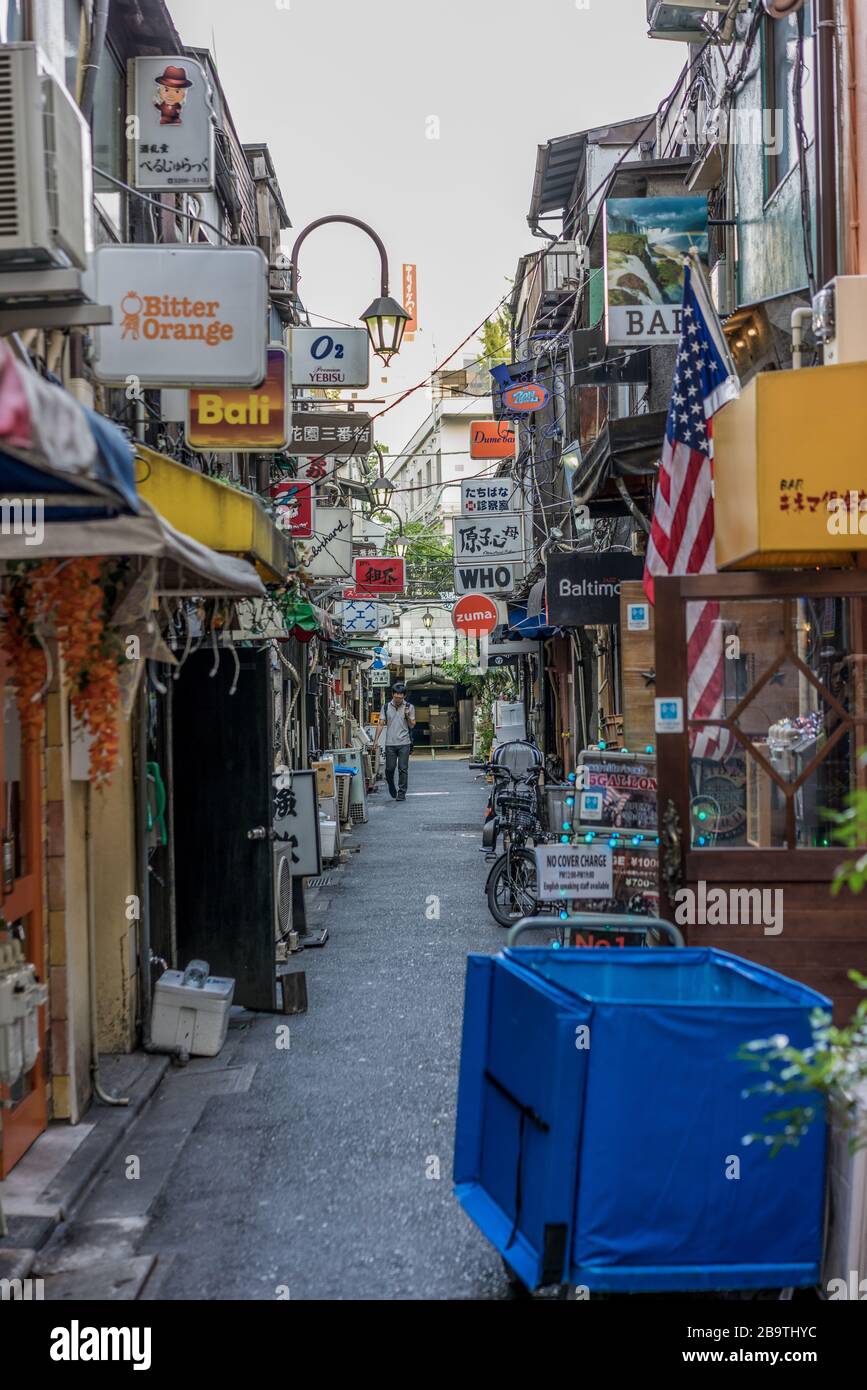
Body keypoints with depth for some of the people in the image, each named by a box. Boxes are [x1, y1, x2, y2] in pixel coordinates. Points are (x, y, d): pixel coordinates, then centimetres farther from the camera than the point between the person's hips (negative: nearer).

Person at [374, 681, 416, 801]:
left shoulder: (409, 707, 3)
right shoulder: (386, 707, 7)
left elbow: (412, 725, 4)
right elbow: (381, 724, 8)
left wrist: (407, 716, -14)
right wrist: (376, 739, -1)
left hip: (404, 743, -1)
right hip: (390, 743, 1)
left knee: (403, 769, -3)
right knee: (389, 768, 2)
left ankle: (402, 793, 4)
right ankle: (391, 789, 26)